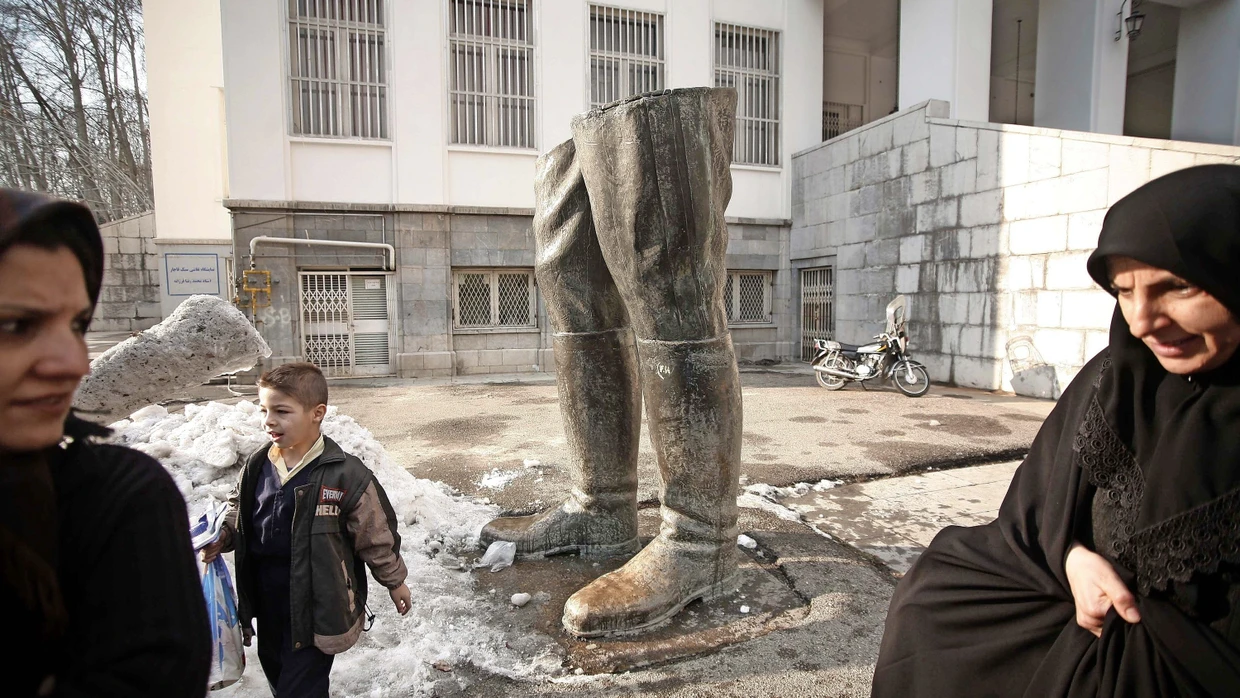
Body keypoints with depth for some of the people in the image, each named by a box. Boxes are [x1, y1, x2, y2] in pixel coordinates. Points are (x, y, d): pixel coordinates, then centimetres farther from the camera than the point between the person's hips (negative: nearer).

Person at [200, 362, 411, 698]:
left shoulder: (346, 475, -22)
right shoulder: (257, 467, -4)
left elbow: (377, 535, -12)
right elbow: (238, 513, 16)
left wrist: (395, 582, -2)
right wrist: (222, 537, -4)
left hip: (316, 610, -6)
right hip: (269, 605, 7)